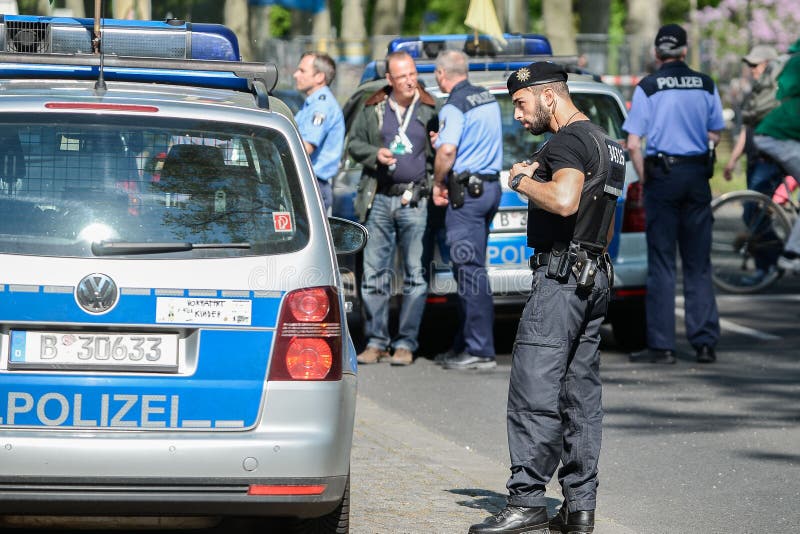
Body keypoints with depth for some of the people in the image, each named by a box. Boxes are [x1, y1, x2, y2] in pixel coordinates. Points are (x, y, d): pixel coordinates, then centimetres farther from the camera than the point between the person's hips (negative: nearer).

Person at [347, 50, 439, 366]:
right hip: (380, 199, 2)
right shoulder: (372, 109, 8)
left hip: (416, 201, -2)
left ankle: (406, 344, 5)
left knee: (415, 273, 0)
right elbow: (354, 144, 14)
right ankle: (376, 342, 12)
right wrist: (375, 154, -5)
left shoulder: (429, 110, 4)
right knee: (374, 272, 4)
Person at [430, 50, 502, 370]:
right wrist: (442, 139, 20)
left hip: (466, 190, -9)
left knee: (470, 269, -8)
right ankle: (464, 344, 20)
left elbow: (447, 151, -24)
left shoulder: (455, 106, -13)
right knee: (468, 268, 15)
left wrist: (438, 184, -9)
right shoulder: (488, 99, 14)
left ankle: (480, 351, -10)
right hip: (490, 185, 9)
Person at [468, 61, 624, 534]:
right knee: (581, 393, 9)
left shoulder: (569, 141, -11)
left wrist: (522, 181, -14)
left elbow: (564, 200, -30)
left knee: (534, 389, -10)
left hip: (562, 275, -10)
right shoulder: (606, 144, 21)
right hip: (596, 276, 10)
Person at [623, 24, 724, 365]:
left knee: (661, 263, 1)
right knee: (698, 264, 9)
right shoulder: (706, 85, 4)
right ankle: (705, 343, 7)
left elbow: (633, 145, -9)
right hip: (697, 175, 3)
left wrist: (644, 180, 3)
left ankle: (662, 346, -1)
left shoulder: (647, 88, -6)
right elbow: (715, 135, 12)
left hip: (662, 174, -3)